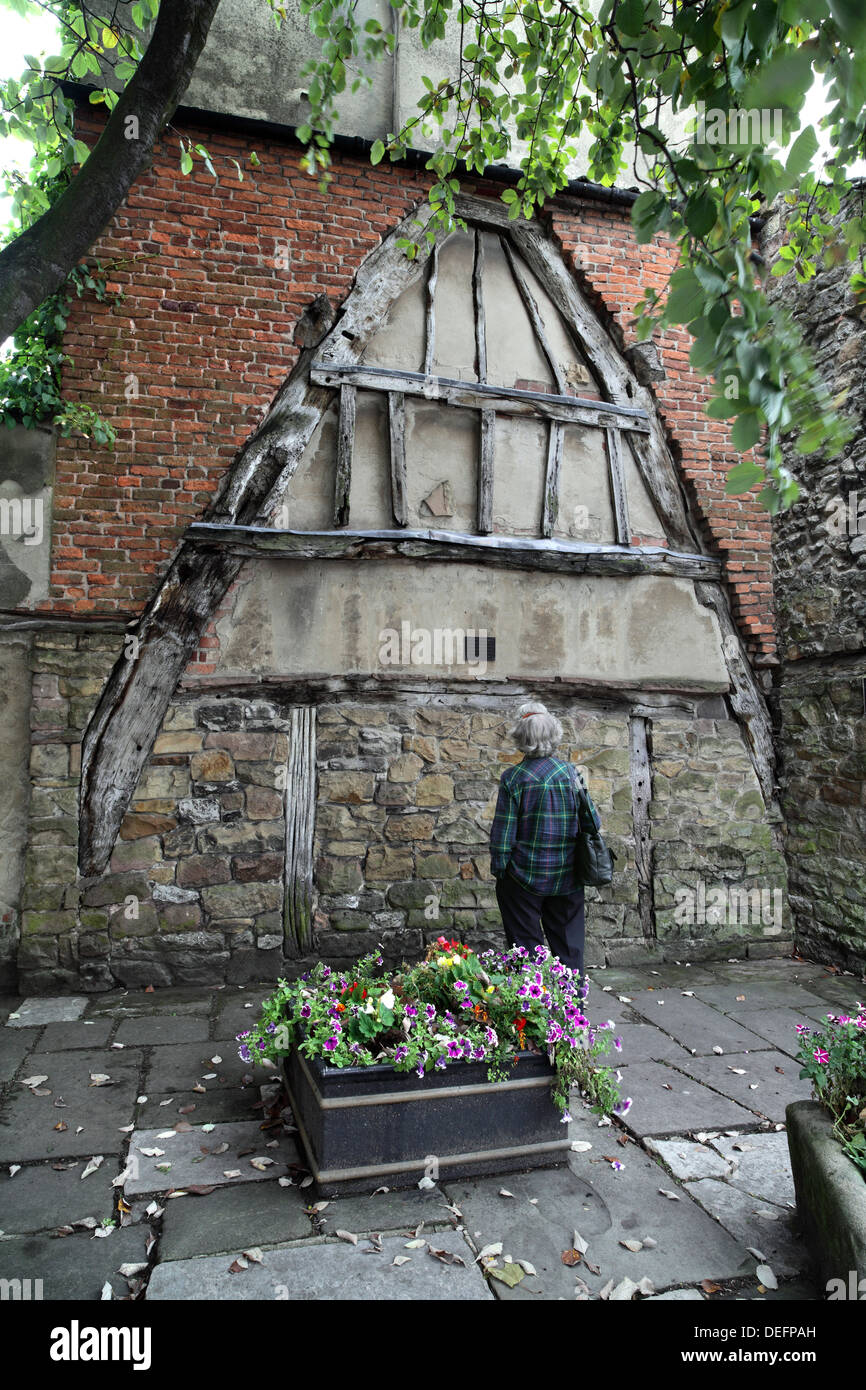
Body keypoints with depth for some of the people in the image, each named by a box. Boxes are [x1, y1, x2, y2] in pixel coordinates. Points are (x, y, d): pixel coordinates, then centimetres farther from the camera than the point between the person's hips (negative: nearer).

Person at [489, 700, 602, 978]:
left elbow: (503, 832, -11)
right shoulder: (570, 771, -3)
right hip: (567, 878, 3)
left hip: (525, 877, -3)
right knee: (569, 947, 16)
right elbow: (593, 822, 3)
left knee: (526, 947, 8)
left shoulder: (513, 778, -12)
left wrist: (499, 869, 0)